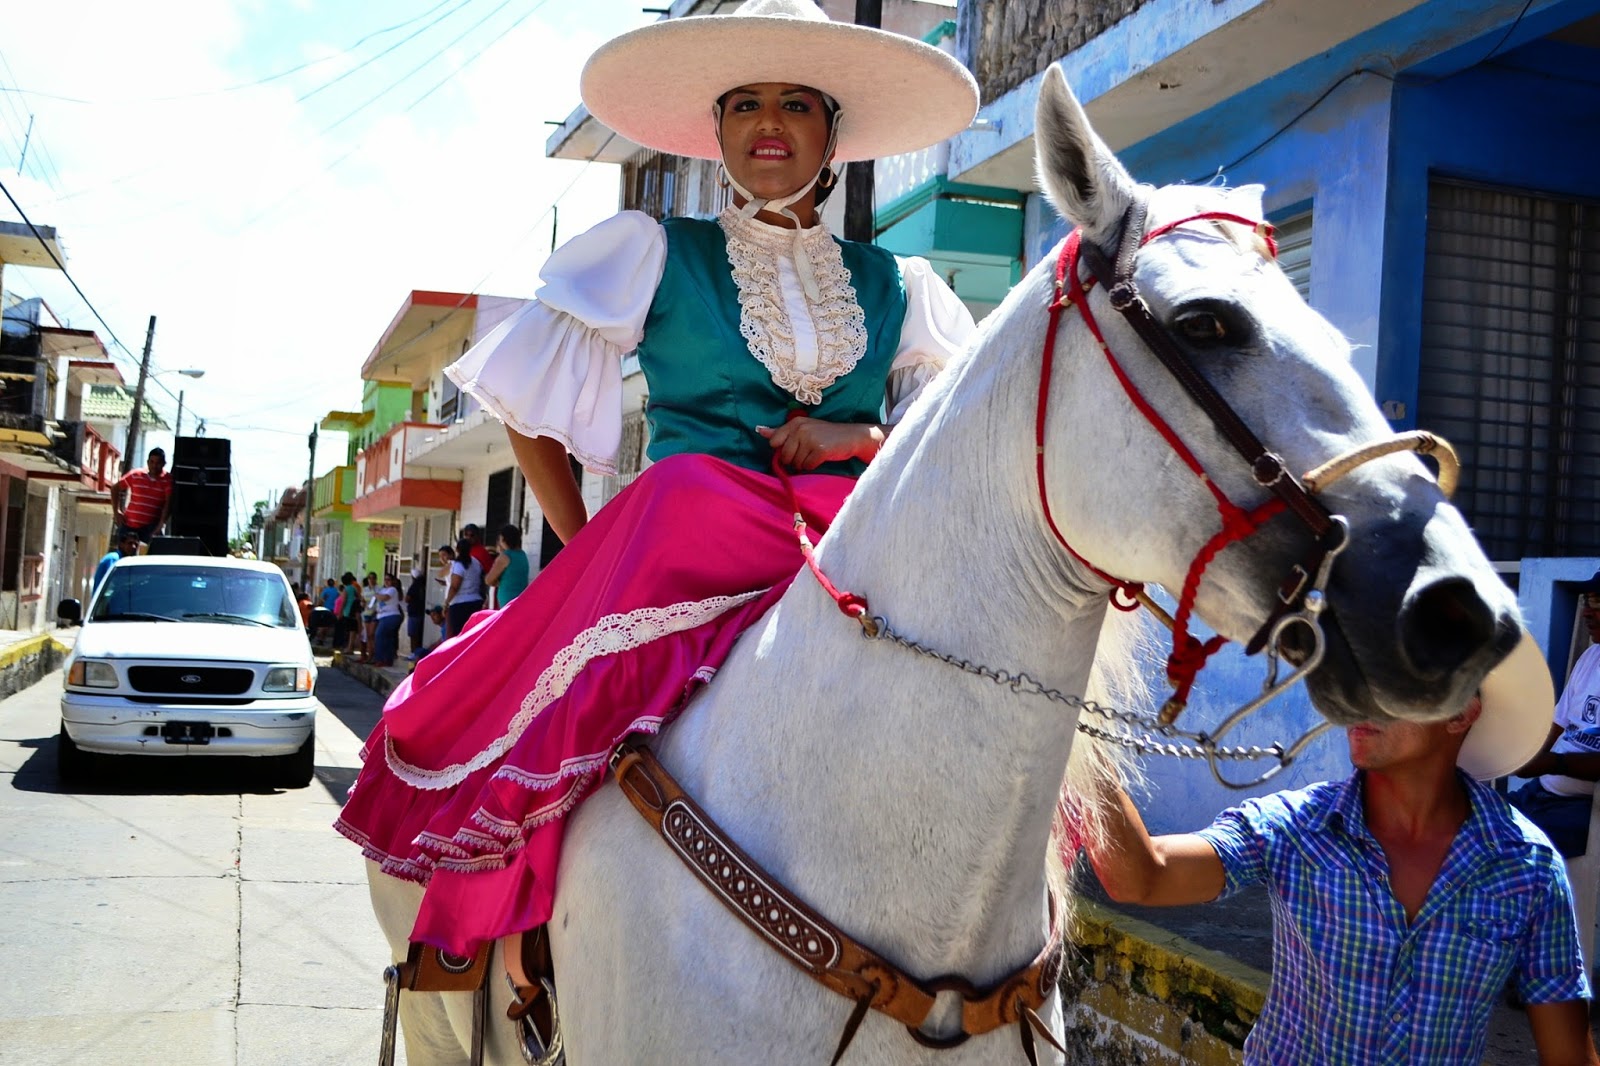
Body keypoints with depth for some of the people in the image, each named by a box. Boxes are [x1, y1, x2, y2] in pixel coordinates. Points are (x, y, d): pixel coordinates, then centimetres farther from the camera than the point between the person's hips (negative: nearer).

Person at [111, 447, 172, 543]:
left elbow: (169, 503, -14)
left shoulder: (168, 480, -4)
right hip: (128, 524, 3)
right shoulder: (135, 475, 5)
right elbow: (115, 489, 17)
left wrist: (161, 524, -27)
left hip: (151, 527, -3)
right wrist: (116, 512, 8)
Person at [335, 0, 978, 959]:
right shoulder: (654, 255, 12)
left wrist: (870, 438, -3)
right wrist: (592, 552, 6)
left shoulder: (897, 287, 18)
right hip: (689, 545, -2)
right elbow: (530, 413, 12)